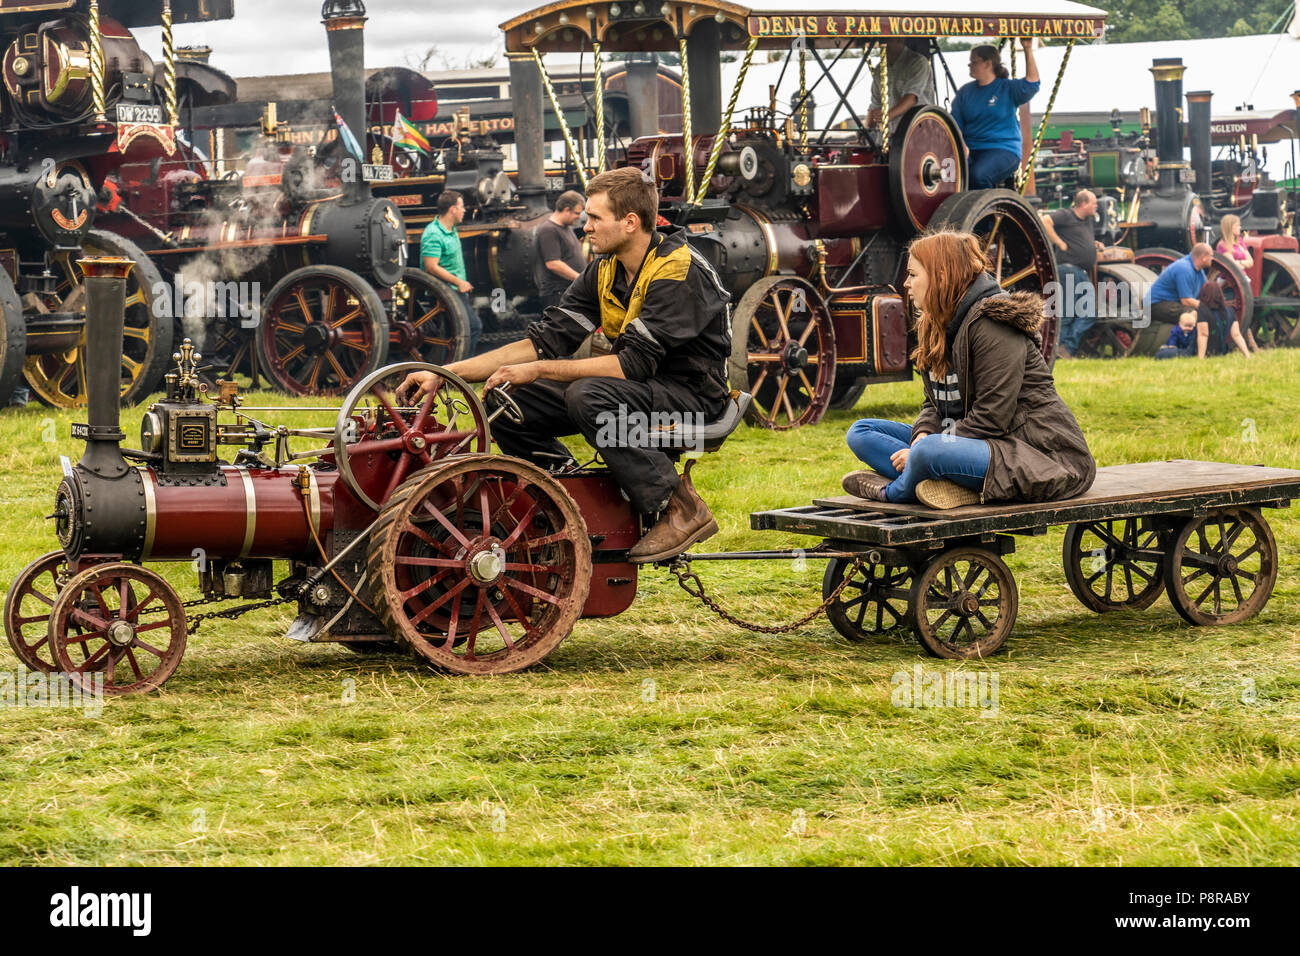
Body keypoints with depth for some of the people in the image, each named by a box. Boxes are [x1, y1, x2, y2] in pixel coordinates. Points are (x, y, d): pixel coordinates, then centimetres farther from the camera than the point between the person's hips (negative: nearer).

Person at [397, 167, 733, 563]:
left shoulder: (680, 270, -21)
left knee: (587, 396, -35)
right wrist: (444, 374, -7)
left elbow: (634, 362, -27)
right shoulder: (604, 271, 3)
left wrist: (537, 370, -22)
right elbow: (545, 340, 1)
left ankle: (681, 507, -23)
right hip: (639, 386, 8)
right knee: (507, 404, -6)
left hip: (692, 393, -8)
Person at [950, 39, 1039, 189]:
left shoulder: (1007, 88, 4)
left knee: (978, 175, -34)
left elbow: (1031, 83, -16)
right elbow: (956, 125, 10)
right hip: (970, 150, 3)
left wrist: (1028, 50, -23)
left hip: (1003, 150, -3)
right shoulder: (965, 92, 15)